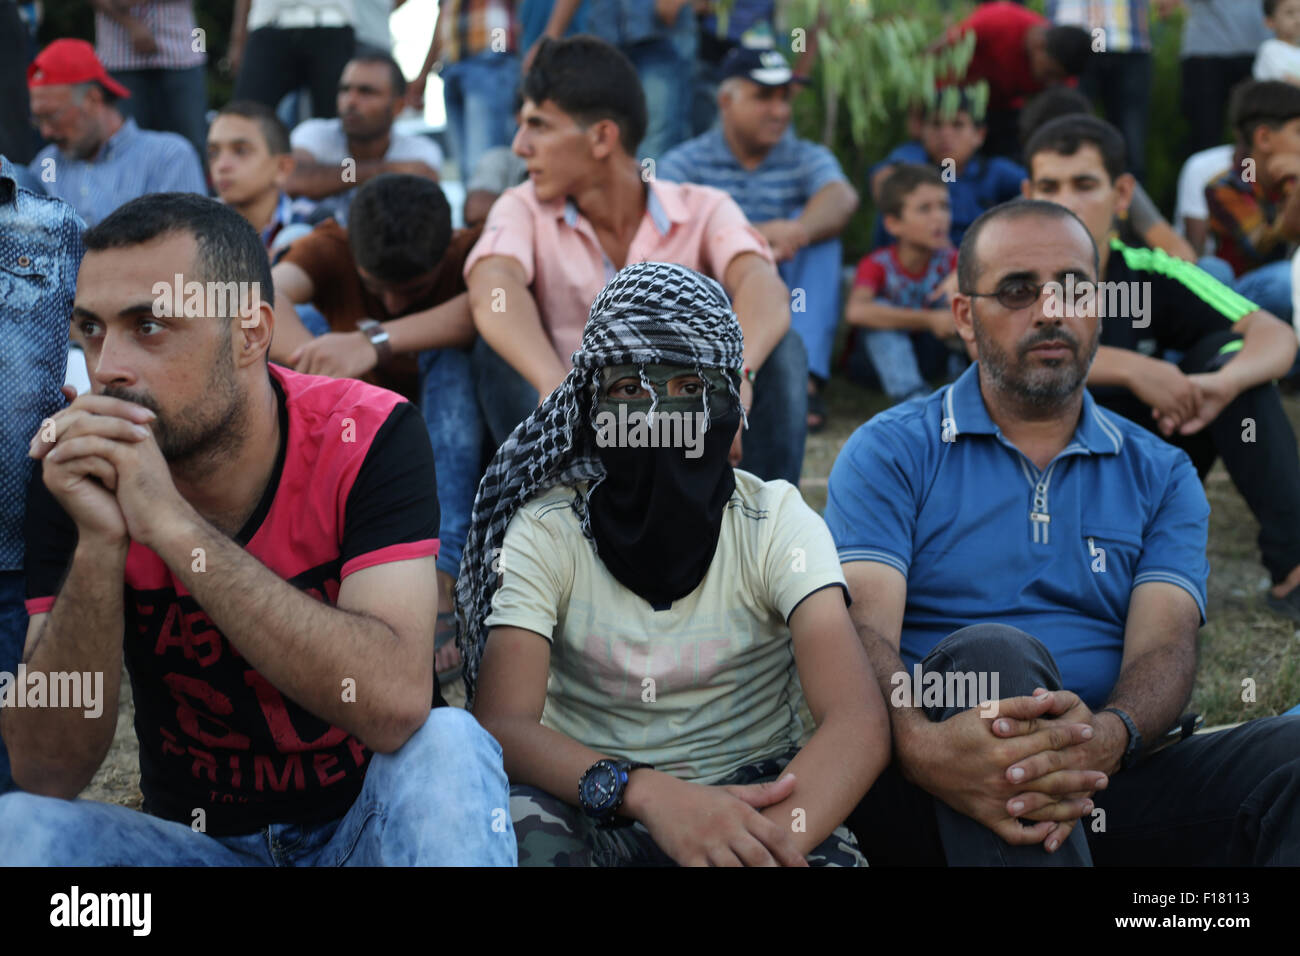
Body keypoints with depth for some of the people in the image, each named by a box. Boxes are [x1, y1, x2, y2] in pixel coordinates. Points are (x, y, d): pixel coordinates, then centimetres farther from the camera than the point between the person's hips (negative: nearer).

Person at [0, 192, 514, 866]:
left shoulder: (366, 436, -17)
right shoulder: (78, 473, -10)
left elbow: (395, 702, -32)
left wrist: (172, 523, -32)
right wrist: (100, 543, -28)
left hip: (366, 825, -1)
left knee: (449, 745, -31)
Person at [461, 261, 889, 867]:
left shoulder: (776, 522, -6)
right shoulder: (546, 530, -6)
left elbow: (859, 723, -20)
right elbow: (500, 724, -19)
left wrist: (770, 841, -41)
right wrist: (643, 791, -39)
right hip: (596, 808, 1)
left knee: (830, 854, -34)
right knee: (521, 819, -34)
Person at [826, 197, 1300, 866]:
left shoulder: (1161, 477, 16)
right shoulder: (889, 453, 7)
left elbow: (1165, 645, 0)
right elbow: (864, 628, -9)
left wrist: (1108, 736, -26)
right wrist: (921, 745, -33)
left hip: (1107, 787, 2)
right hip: (930, 790, -1)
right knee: (994, 651, -34)